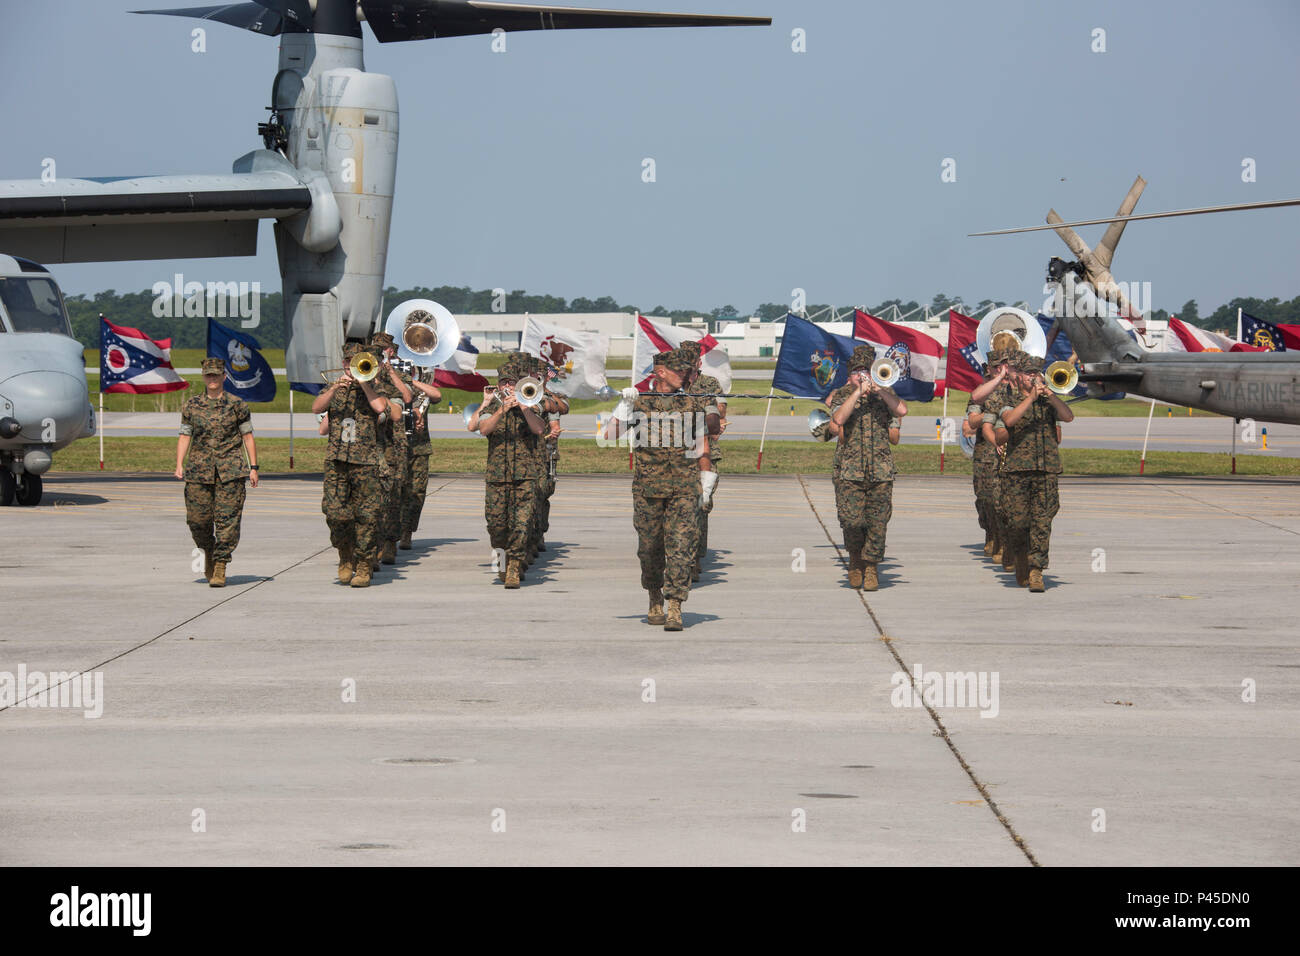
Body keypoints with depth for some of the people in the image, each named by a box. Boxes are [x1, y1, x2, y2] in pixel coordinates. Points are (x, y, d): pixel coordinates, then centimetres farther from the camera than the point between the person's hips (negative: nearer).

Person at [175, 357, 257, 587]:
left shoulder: (236, 405, 4)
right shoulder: (192, 405, 8)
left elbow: (248, 437, 6)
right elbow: (184, 437, 10)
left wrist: (253, 467, 1)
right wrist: (179, 465, -1)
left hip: (230, 471, -2)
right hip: (199, 470, 2)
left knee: (227, 518, -8)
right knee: (198, 518, 1)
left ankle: (220, 568, -5)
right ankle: (208, 552, 29)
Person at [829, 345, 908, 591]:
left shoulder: (884, 394, 11)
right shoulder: (842, 395, 8)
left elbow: (901, 410, -9)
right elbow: (839, 419, -14)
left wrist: (878, 388, -9)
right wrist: (859, 391, -13)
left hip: (881, 471, 1)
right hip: (850, 471, -1)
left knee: (878, 522, -3)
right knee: (851, 521, -8)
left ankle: (871, 566, 10)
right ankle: (855, 560, 16)